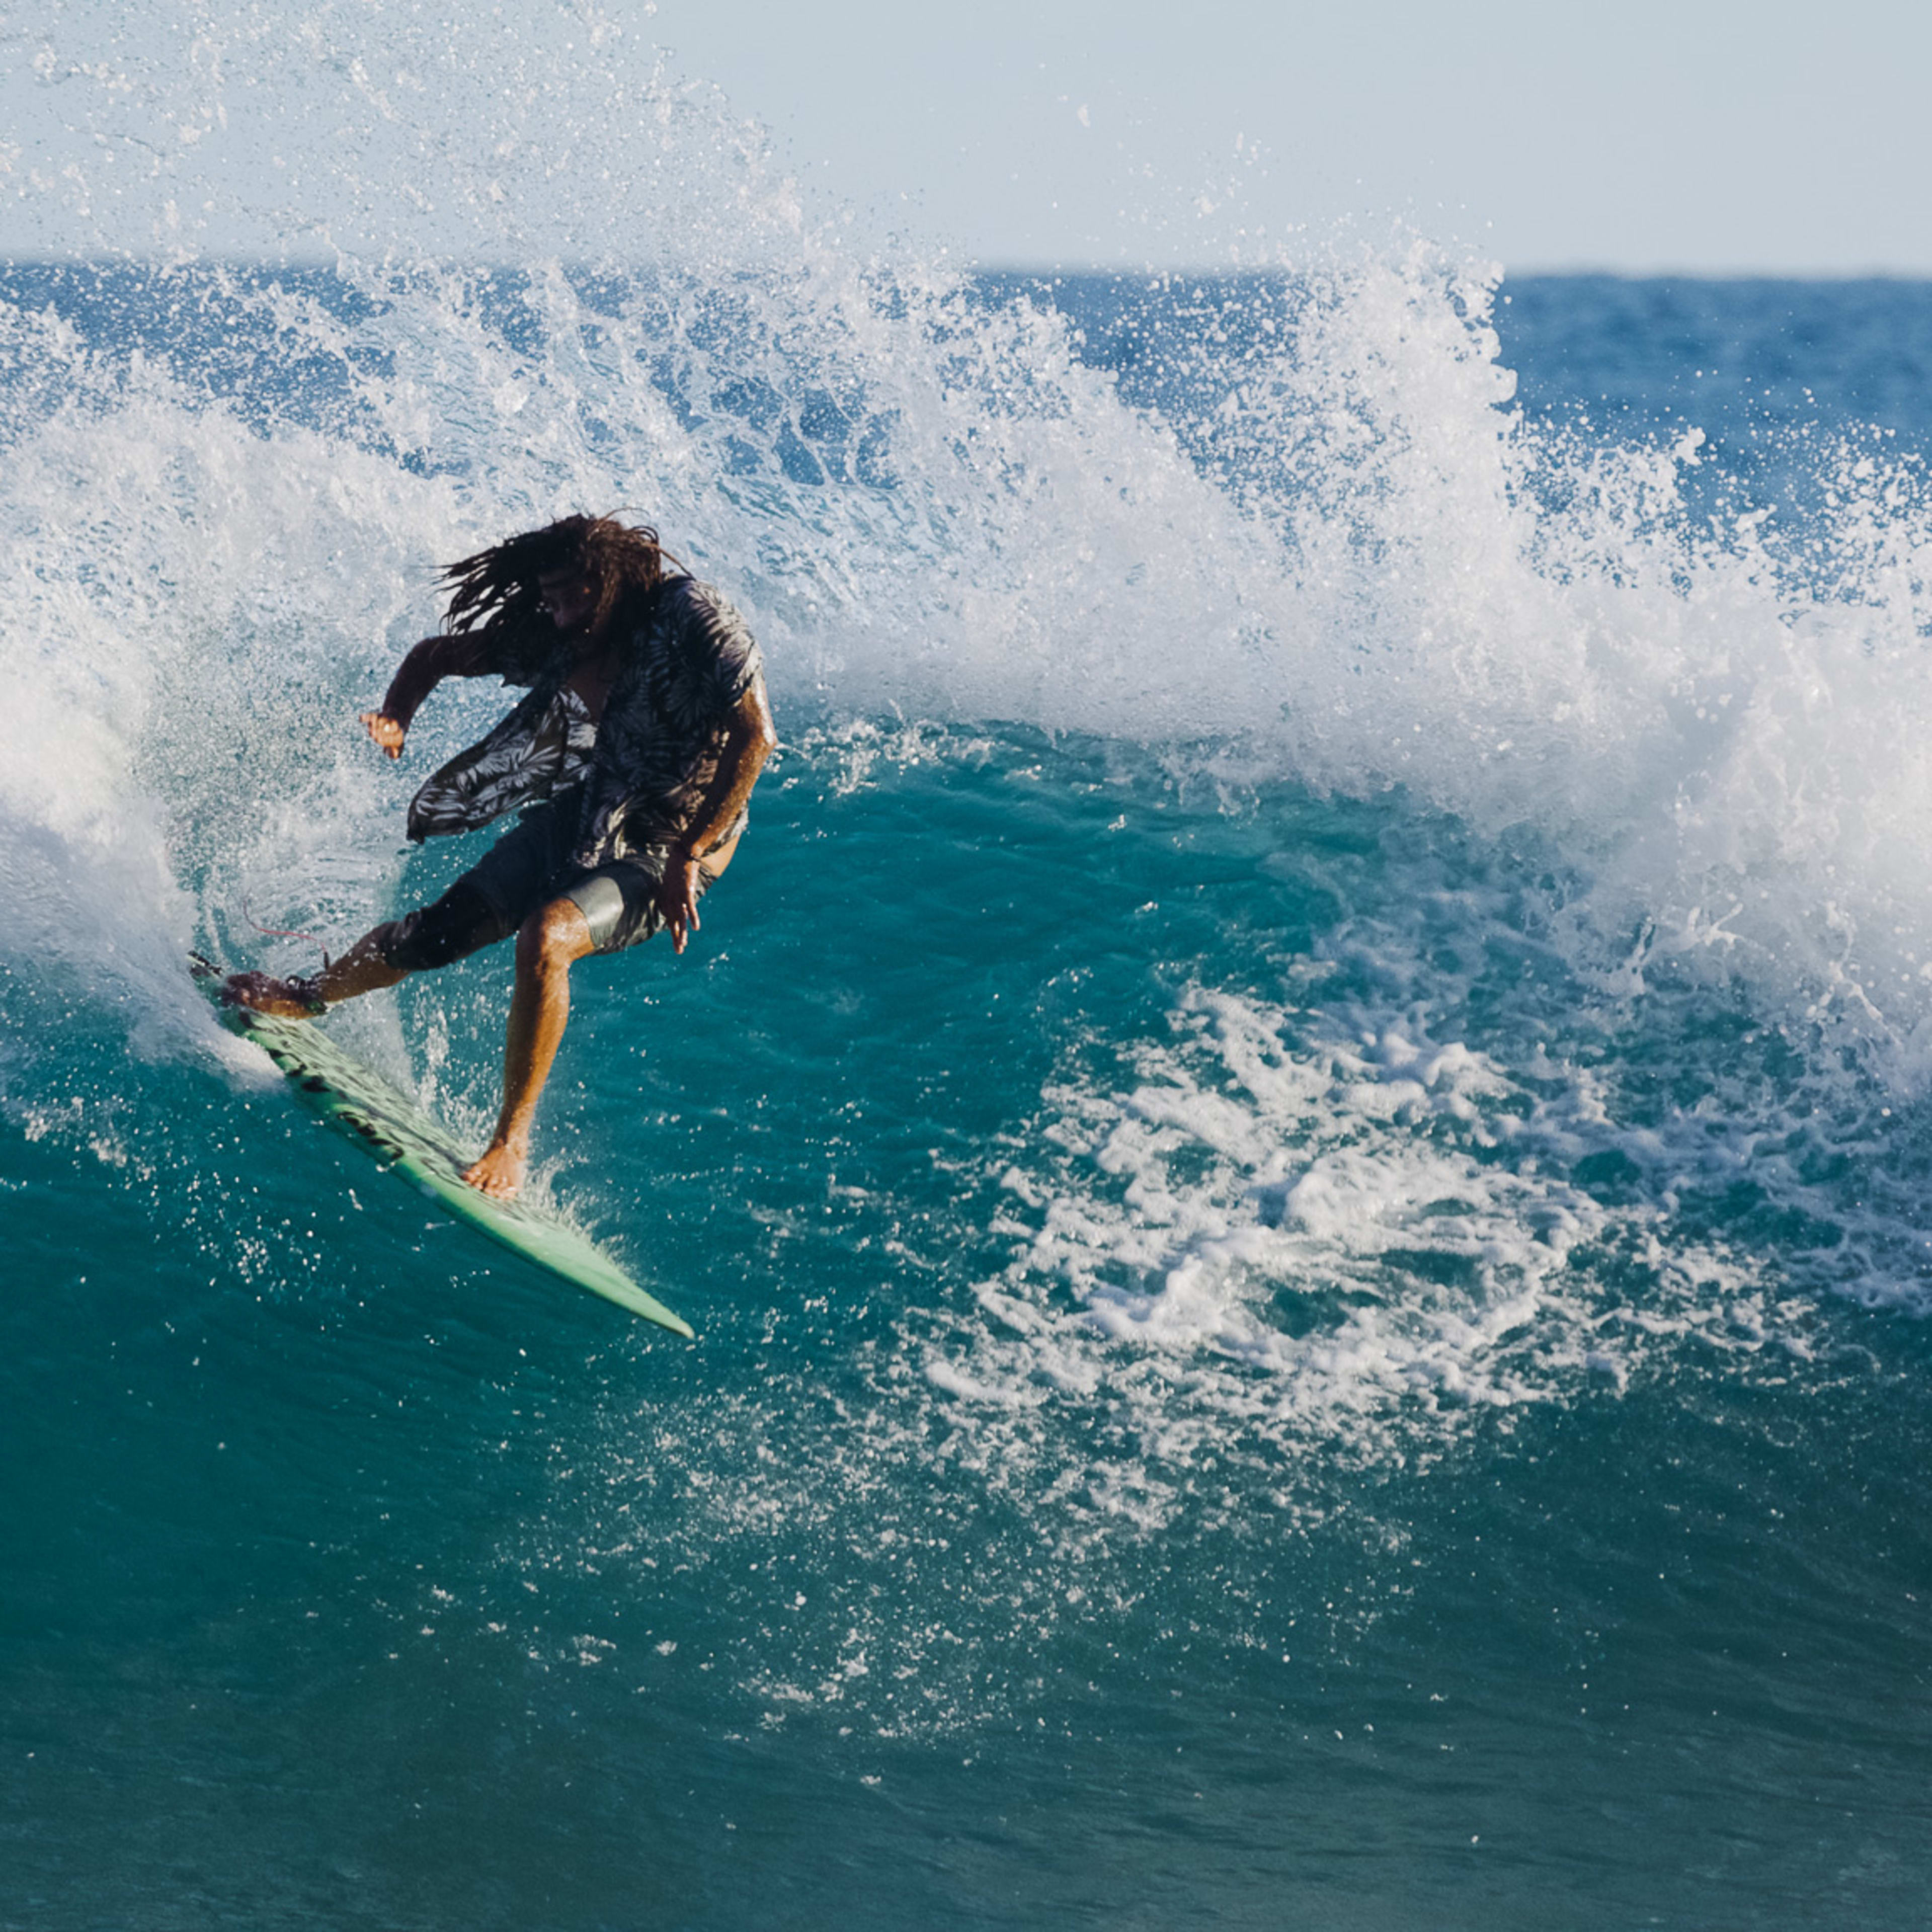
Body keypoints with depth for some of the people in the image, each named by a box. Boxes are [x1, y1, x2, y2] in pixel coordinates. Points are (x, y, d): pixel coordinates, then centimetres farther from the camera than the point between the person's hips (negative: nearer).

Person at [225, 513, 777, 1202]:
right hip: (585, 814, 6)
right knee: (445, 926, 6)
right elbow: (436, 655, 5)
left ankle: (512, 1143, -22)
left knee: (546, 937, -31)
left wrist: (688, 856, -27)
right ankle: (311, 996, 35)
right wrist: (395, 720, -17)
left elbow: (755, 736, -26)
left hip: (666, 845, -6)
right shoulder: (554, 642, -7)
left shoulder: (692, 618, -24)